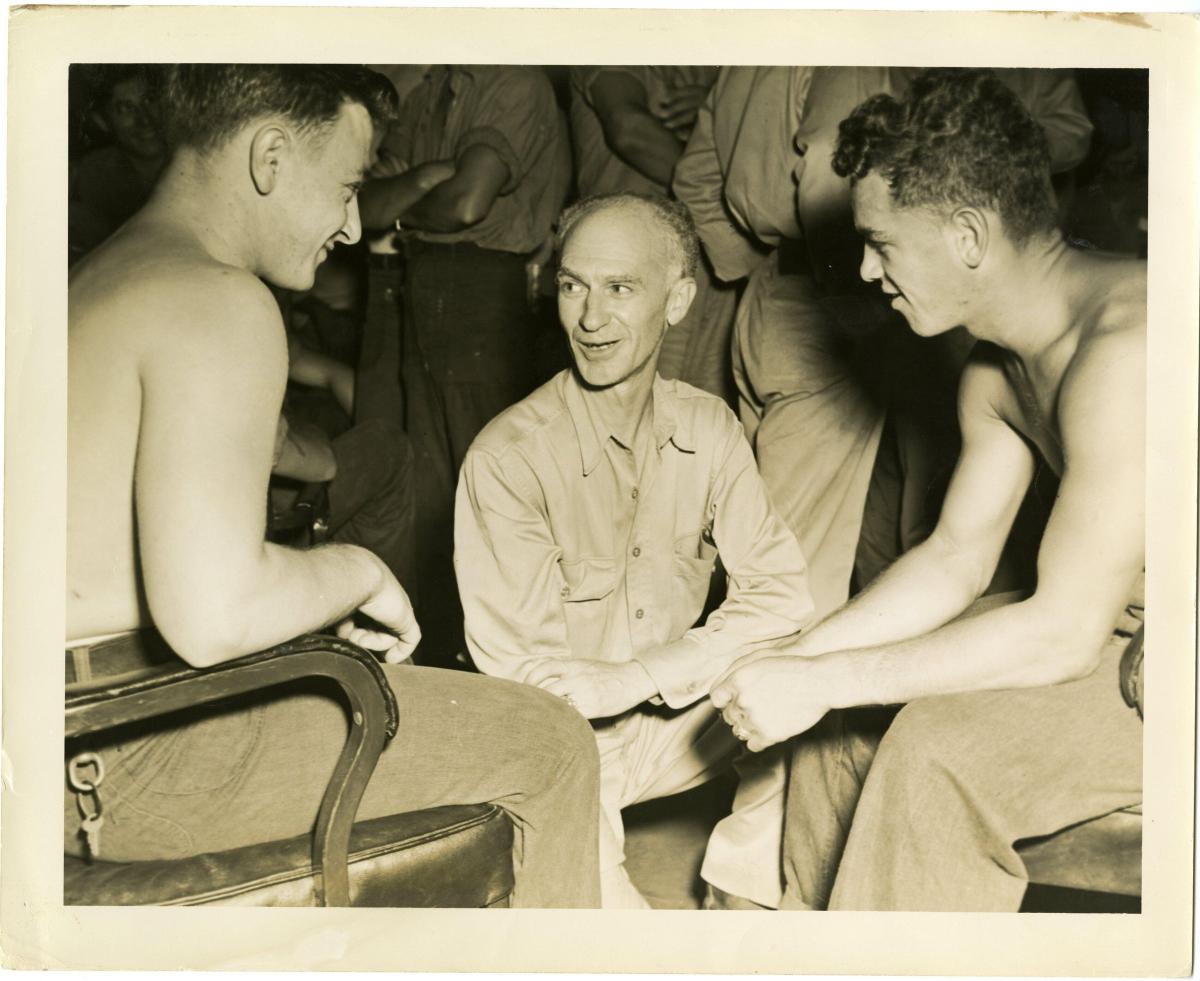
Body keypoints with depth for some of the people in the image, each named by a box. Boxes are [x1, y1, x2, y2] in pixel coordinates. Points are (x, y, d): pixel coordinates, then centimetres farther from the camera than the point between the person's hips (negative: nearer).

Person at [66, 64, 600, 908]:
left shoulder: (102, 276, 13)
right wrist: (357, 571, -10)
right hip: (126, 757, -10)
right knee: (546, 749, -4)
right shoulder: (220, 303, -19)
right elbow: (212, 615, -29)